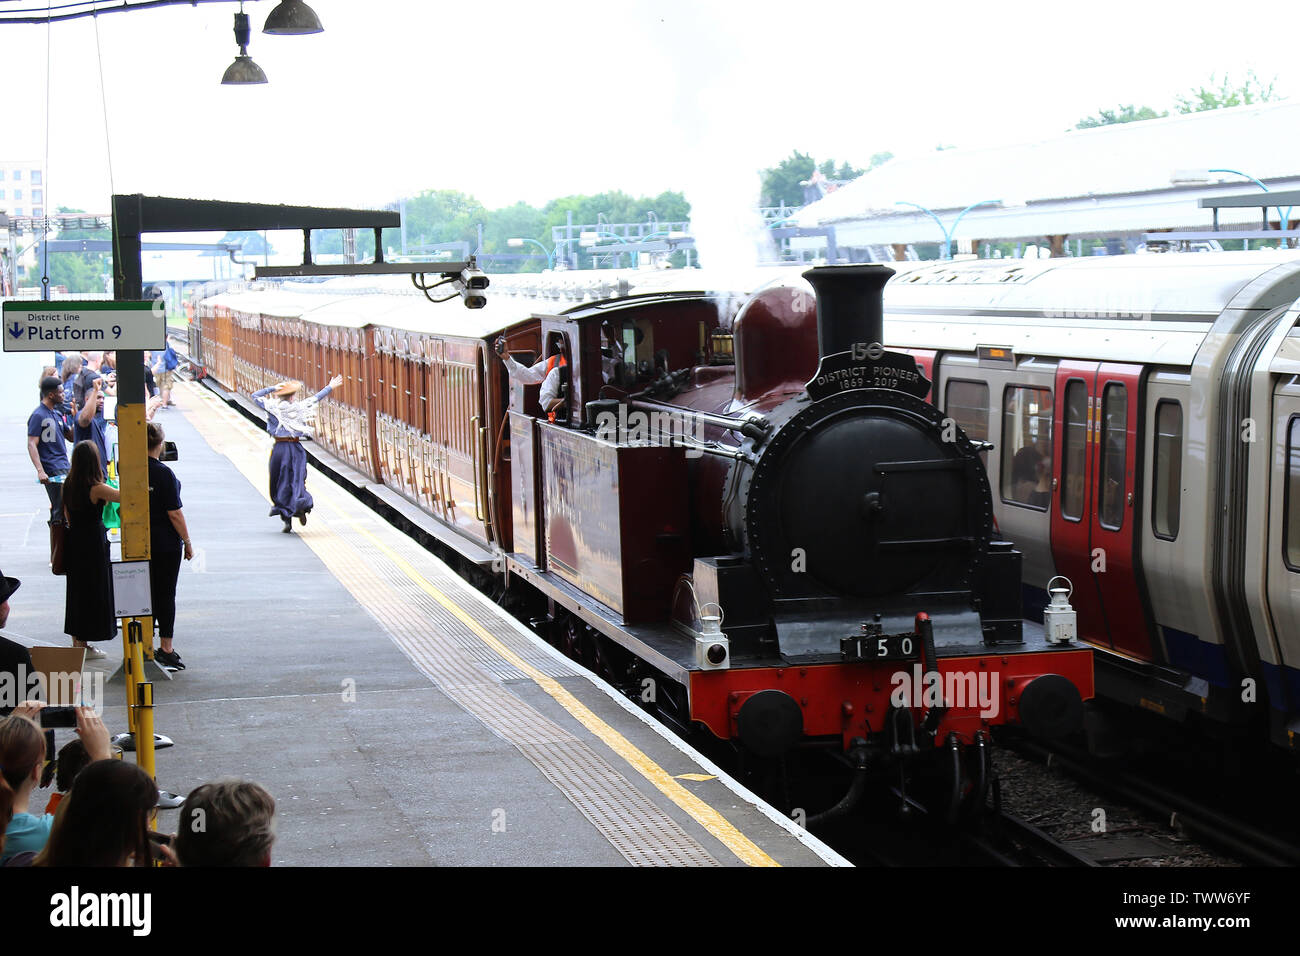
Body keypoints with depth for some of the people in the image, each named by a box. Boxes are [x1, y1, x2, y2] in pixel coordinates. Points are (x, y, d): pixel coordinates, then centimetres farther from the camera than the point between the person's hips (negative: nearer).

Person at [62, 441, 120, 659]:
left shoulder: (68, 484, 1)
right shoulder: (96, 488, -20)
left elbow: (67, 516, 10)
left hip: (73, 541, 7)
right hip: (94, 541, -7)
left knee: (76, 591, 16)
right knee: (93, 591, 3)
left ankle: (76, 641, 24)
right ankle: (83, 644, 6)